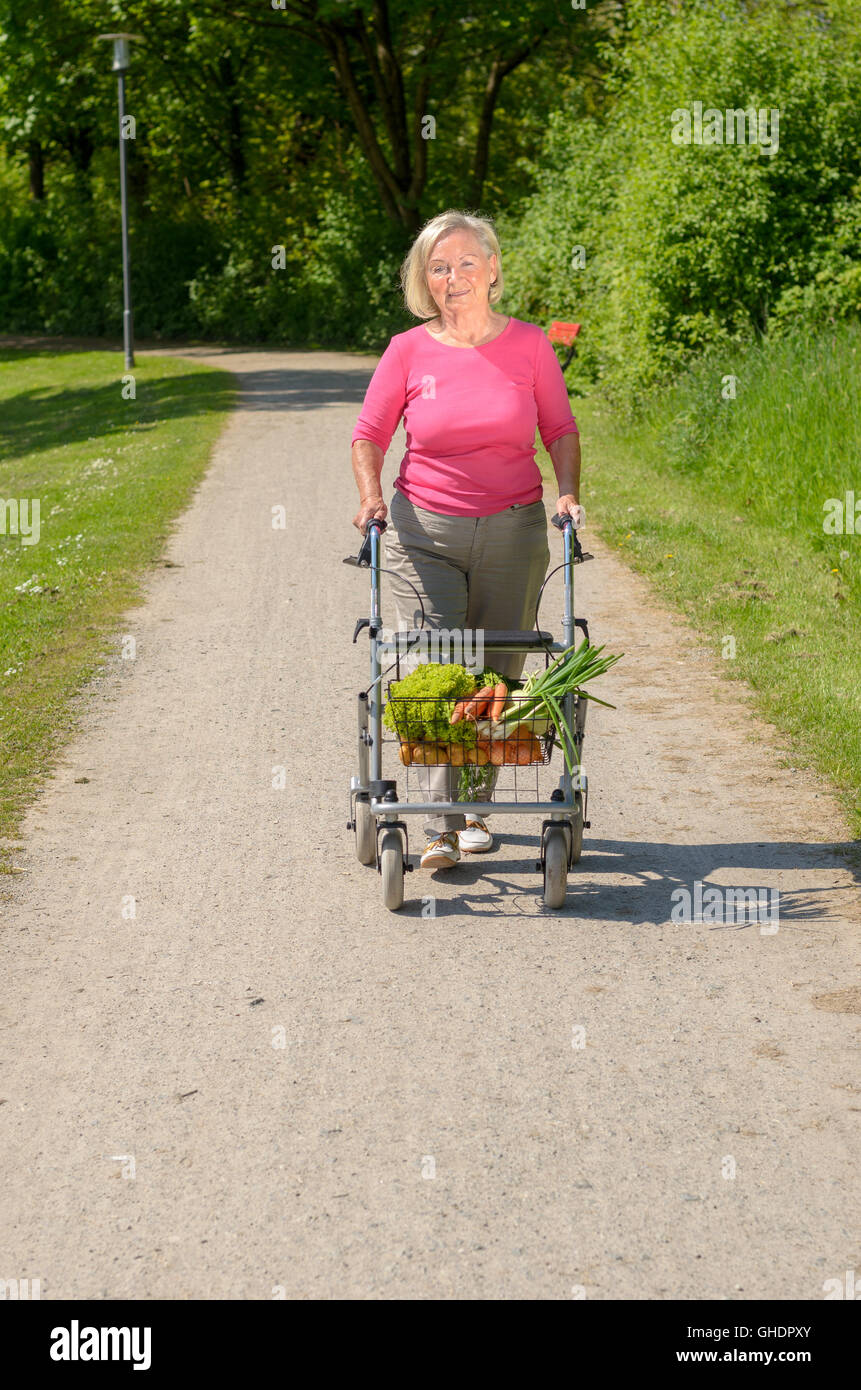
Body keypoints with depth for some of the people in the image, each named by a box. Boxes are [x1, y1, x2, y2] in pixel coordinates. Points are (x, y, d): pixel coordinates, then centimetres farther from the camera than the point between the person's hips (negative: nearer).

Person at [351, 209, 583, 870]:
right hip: (424, 529, -1)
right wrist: (371, 494, -10)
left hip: (513, 530, 1)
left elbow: (561, 429, 7)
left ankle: (476, 808, 23)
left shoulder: (529, 344, 2)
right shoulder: (409, 351, 0)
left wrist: (569, 492, -9)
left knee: (496, 674, 6)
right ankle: (441, 825, -11)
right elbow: (369, 435, 6)